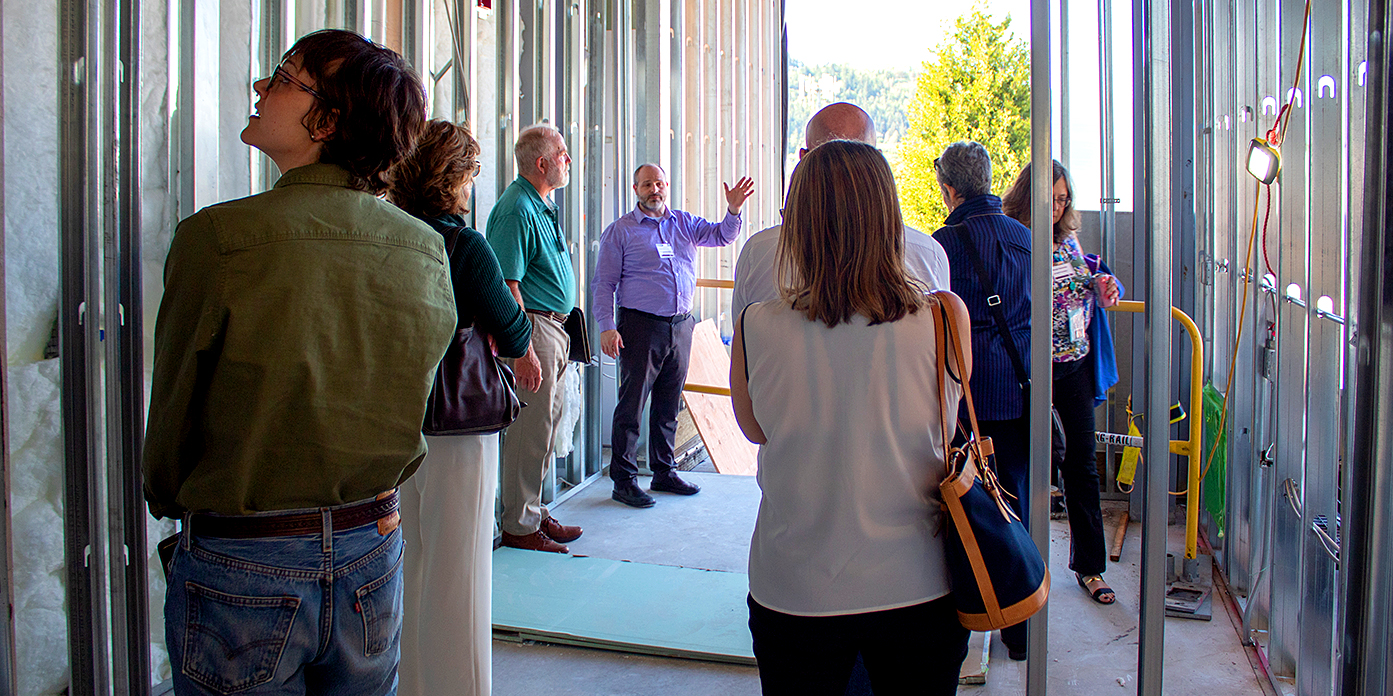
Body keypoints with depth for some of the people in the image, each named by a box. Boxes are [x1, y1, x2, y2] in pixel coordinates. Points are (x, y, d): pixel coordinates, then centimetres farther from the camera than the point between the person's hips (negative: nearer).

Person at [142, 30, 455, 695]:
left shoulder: (216, 237, -17)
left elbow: (172, 416, -7)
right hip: (372, 550, 4)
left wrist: (172, 506, 12)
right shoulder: (427, 249, -5)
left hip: (240, 568, -4)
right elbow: (409, 411, 4)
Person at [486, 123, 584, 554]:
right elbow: (506, 285, -21)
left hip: (554, 328, 10)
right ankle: (519, 526, 5)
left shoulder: (543, 206, 17)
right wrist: (523, 350, -24)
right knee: (530, 432, -5)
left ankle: (535, 513, 25)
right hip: (533, 328, -10)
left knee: (546, 426, 15)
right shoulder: (517, 209, -15)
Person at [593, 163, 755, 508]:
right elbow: (603, 284, -2)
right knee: (632, 405, -3)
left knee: (669, 405, 12)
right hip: (640, 325, -5)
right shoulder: (621, 230, 1)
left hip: (681, 325, 5)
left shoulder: (685, 223, 14)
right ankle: (623, 480, 4)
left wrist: (733, 210, -12)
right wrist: (607, 327, -12)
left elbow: (722, 235, 8)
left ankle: (664, 472, 24)